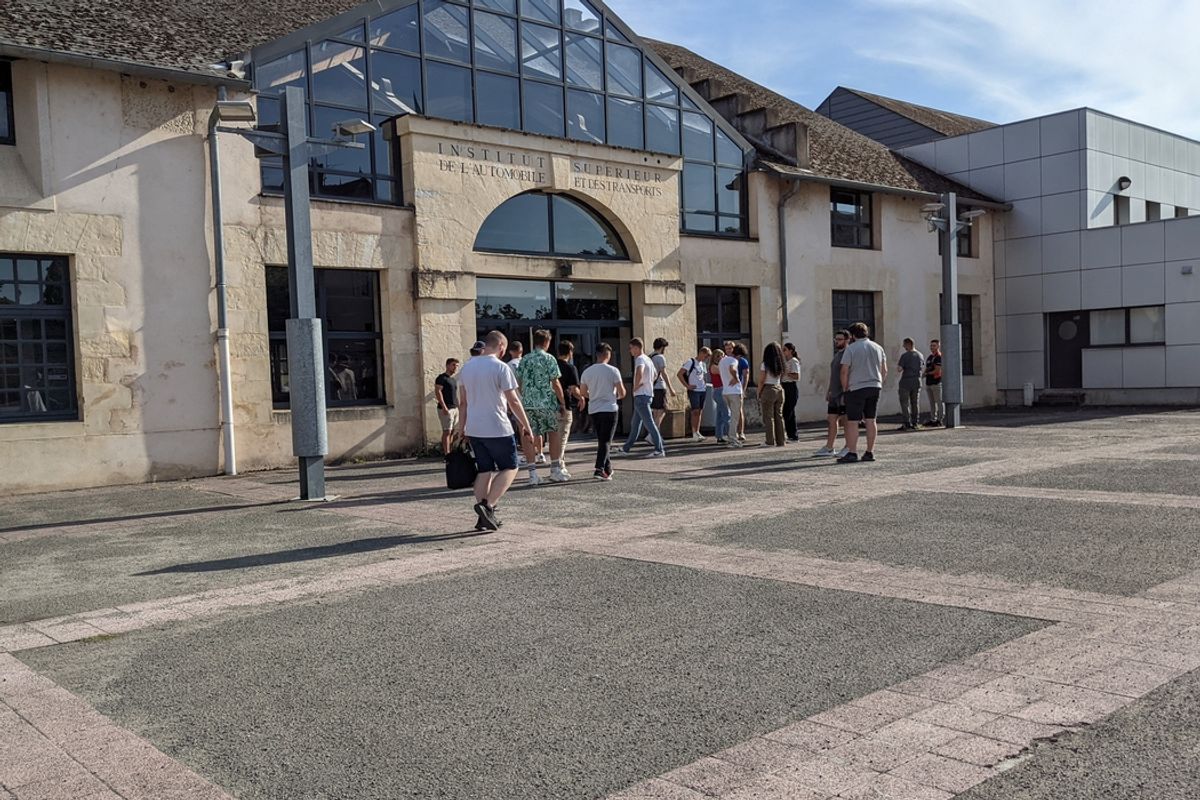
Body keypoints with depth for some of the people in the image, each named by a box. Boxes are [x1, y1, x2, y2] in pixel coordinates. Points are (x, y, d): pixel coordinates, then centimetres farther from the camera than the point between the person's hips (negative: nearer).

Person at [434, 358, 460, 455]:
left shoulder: (454, 380, 19)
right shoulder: (441, 378, -7)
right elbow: (437, 392, -15)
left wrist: (457, 406, 17)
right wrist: (444, 407, -21)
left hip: (455, 408, 9)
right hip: (446, 409, -9)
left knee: (452, 431, 8)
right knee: (447, 431, -10)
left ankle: (445, 450, 13)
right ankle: (446, 453, -10)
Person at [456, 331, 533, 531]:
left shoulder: (467, 366, 9)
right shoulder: (501, 368, -10)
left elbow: (463, 402, 14)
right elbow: (513, 402, -10)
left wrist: (461, 428, 21)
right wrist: (525, 425, 0)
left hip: (473, 430, 7)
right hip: (497, 429, -6)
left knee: (485, 471, 13)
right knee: (509, 468, 6)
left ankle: (484, 518, 10)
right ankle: (487, 506, -11)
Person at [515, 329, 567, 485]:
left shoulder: (524, 360, 9)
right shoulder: (549, 359, -5)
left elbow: (518, 382, 12)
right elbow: (555, 383, -7)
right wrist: (562, 402, -1)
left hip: (528, 403, 4)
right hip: (547, 403, -4)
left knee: (530, 438, 4)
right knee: (555, 434, 10)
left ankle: (533, 474, 2)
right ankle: (556, 471, 11)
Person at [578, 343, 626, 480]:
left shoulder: (586, 372, 5)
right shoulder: (613, 371, -7)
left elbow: (582, 393, 12)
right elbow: (622, 393, -6)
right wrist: (618, 396, 16)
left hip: (593, 410, 5)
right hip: (609, 409, -4)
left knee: (601, 440, 16)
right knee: (606, 441, -5)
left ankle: (607, 469, 24)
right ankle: (599, 470, -17)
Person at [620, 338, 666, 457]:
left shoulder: (640, 359, -15)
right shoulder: (648, 359, 16)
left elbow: (639, 374, -35)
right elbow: (654, 376, 29)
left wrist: (635, 387, -19)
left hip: (641, 395, -10)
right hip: (648, 393, 10)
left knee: (649, 423, -9)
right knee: (636, 424, 16)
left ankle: (659, 449, -10)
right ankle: (626, 448, 25)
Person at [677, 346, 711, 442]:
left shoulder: (703, 364, 15)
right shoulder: (690, 362, -9)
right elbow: (679, 374, -14)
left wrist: (705, 383, 11)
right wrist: (687, 386, -16)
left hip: (703, 391, 7)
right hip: (694, 390, -7)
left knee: (700, 412, 8)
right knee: (695, 412, -10)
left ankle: (697, 433, 14)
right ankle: (694, 434, -8)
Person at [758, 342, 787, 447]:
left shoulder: (764, 365, -9)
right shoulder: (780, 365, 7)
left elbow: (761, 381, -8)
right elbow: (781, 379, 5)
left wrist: (759, 394, -2)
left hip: (768, 390, -5)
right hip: (779, 390, 5)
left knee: (768, 417, -1)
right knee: (779, 416, 10)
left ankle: (771, 441, -2)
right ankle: (781, 441, 13)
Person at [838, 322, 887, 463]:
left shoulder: (851, 348, -5)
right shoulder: (878, 348, 12)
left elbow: (844, 371, -9)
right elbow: (884, 370, 13)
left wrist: (845, 388, 1)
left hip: (856, 388, -6)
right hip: (875, 387, 6)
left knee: (852, 421, -4)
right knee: (871, 420, 9)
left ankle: (852, 453, -8)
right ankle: (870, 452, 10)